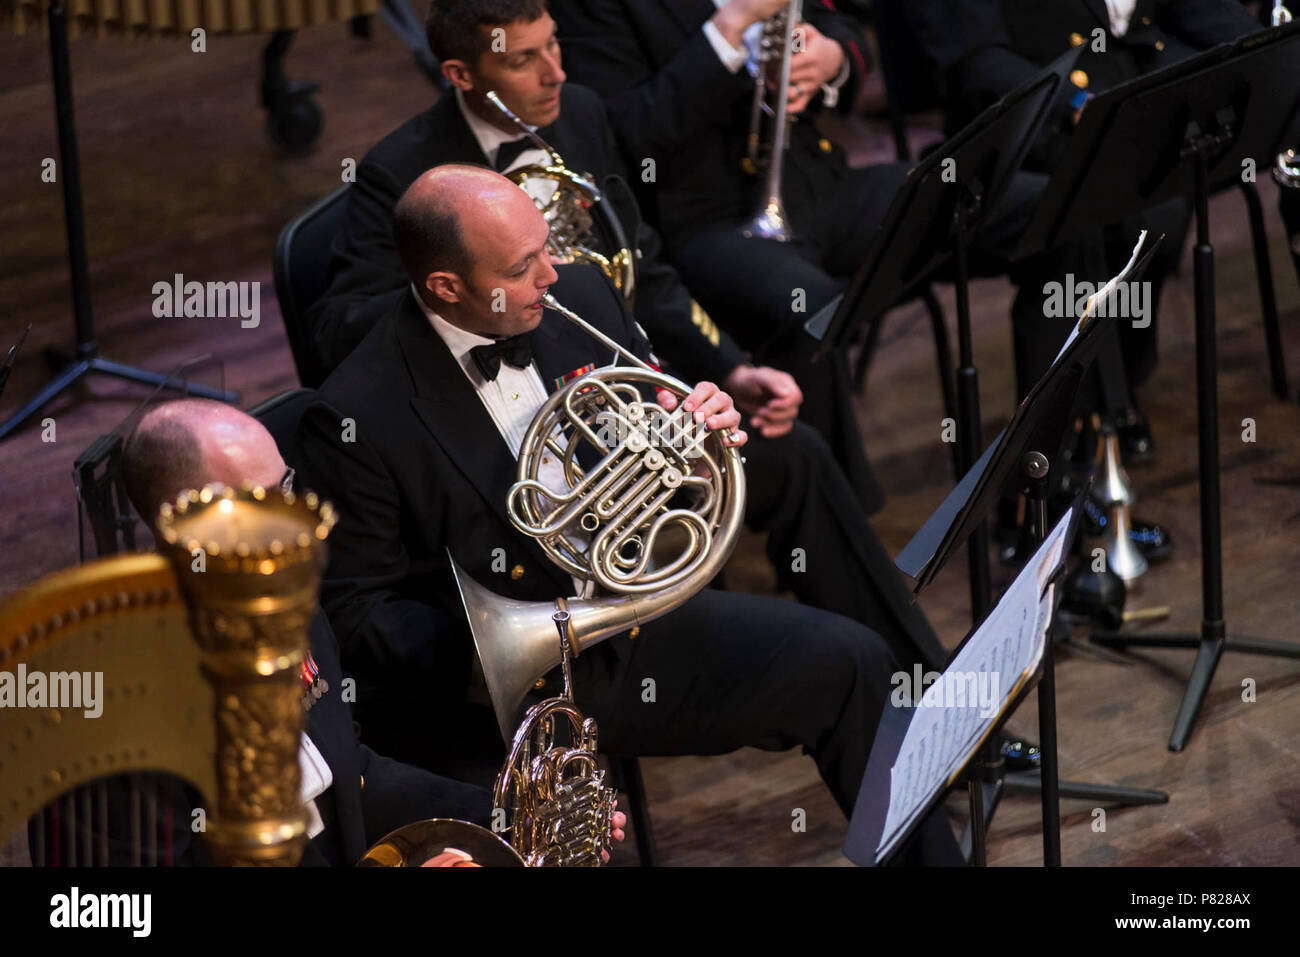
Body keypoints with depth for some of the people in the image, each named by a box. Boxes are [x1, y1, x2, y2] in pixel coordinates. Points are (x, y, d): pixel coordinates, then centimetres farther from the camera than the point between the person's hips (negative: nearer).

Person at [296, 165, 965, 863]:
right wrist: (470, 660, -28)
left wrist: (703, 428, -8)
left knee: (849, 663, -3)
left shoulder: (582, 300, 2)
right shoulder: (358, 417, -17)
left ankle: (928, 857, 14)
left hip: (635, 616, 6)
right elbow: (356, 607, -11)